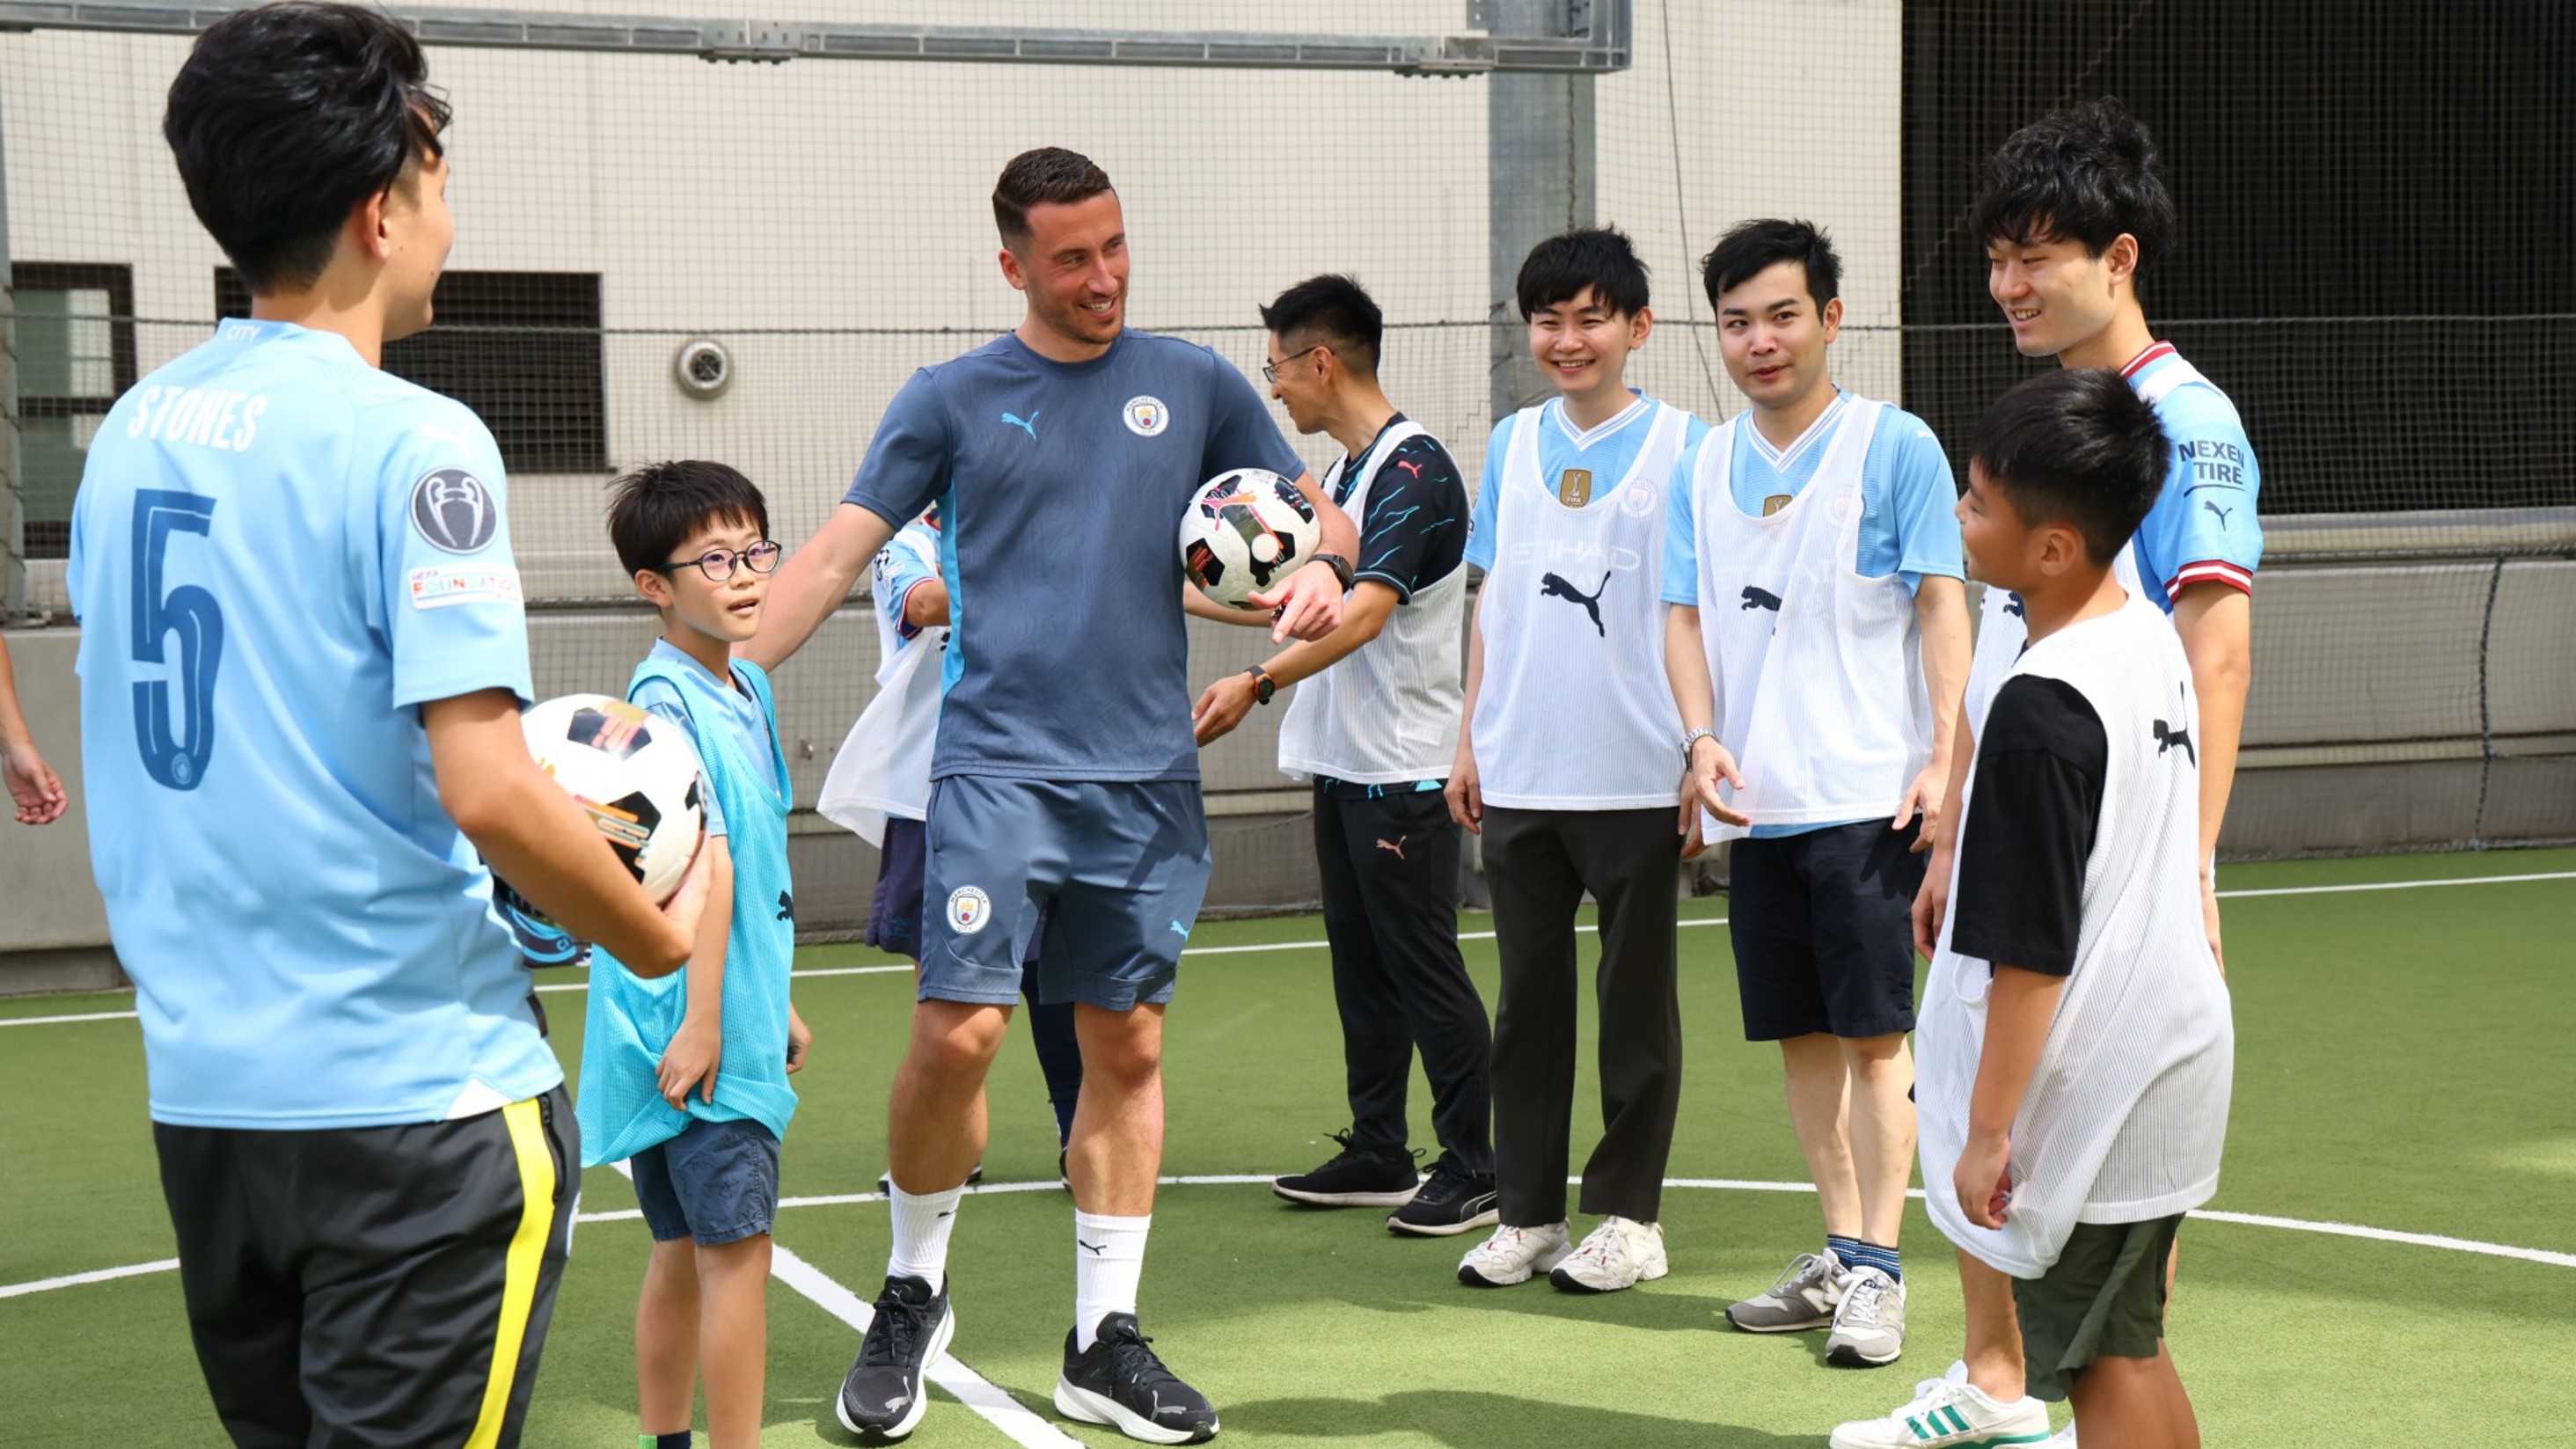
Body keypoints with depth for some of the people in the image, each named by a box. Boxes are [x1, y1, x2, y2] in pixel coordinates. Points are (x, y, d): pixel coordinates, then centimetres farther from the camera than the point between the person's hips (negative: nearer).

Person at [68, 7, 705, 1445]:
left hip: (198, 1091, 7)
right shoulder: (415, 441, -14)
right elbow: (487, 790, -21)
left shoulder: (130, 434, 8)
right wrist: (661, 941, -4)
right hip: (415, 1089, -7)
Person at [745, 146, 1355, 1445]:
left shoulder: (1193, 385, 9)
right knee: (957, 1032, -12)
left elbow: (1318, 513, 16)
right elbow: (836, 556, 3)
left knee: (1126, 1049, 6)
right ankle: (911, 1294, 12)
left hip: (1148, 778, 3)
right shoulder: (951, 399, 4)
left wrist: (1321, 567, -7)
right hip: (996, 766, -2)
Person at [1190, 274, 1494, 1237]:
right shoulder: (1343, 471, 15)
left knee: (1425, 967, -5)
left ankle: (1475, 1167, 1)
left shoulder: (1414, 468, -16)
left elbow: (1363, 613, -27)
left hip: (1405, 768, -10)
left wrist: (1257, 683, -33)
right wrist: (1180, 595, 28)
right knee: (1360, 964, 12)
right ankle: (1377, 1153, 19)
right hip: (1341, 761, 10)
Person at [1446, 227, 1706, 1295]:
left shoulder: (1683, 446, -3)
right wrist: (1470, 737, 12)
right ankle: (1526, 1214, 17)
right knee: (1529, 997, 9)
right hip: (1518, 775, 4)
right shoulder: (1512, 445, 10)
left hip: (1637, 777, -4)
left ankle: (1630, 1216, 15)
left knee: (1635, 998, 5)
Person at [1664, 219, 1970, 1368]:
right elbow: (1686, 616, 12)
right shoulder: (1703, 468, 11)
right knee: (1799, 1034, 10)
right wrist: (1703, 736, -4)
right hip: (1757, 801, 5)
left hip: (1868, 795, -5)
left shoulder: (1895, 446, -3)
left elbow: (1942, 605, -5)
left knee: (1873, 1032, -5)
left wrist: (1946, 758, -13)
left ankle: (1877, 1270, 2)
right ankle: (1837, 1252, 21)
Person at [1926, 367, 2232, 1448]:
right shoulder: (2152, 642, 4)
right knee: (2127, 1343, 18)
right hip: (2172, 1056, 9)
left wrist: (1989, 1126, -15)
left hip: (2088, 1089, -9)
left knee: (2100, 1361, 2)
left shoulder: (2041, 711, -23)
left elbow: (2031, 953, -21)